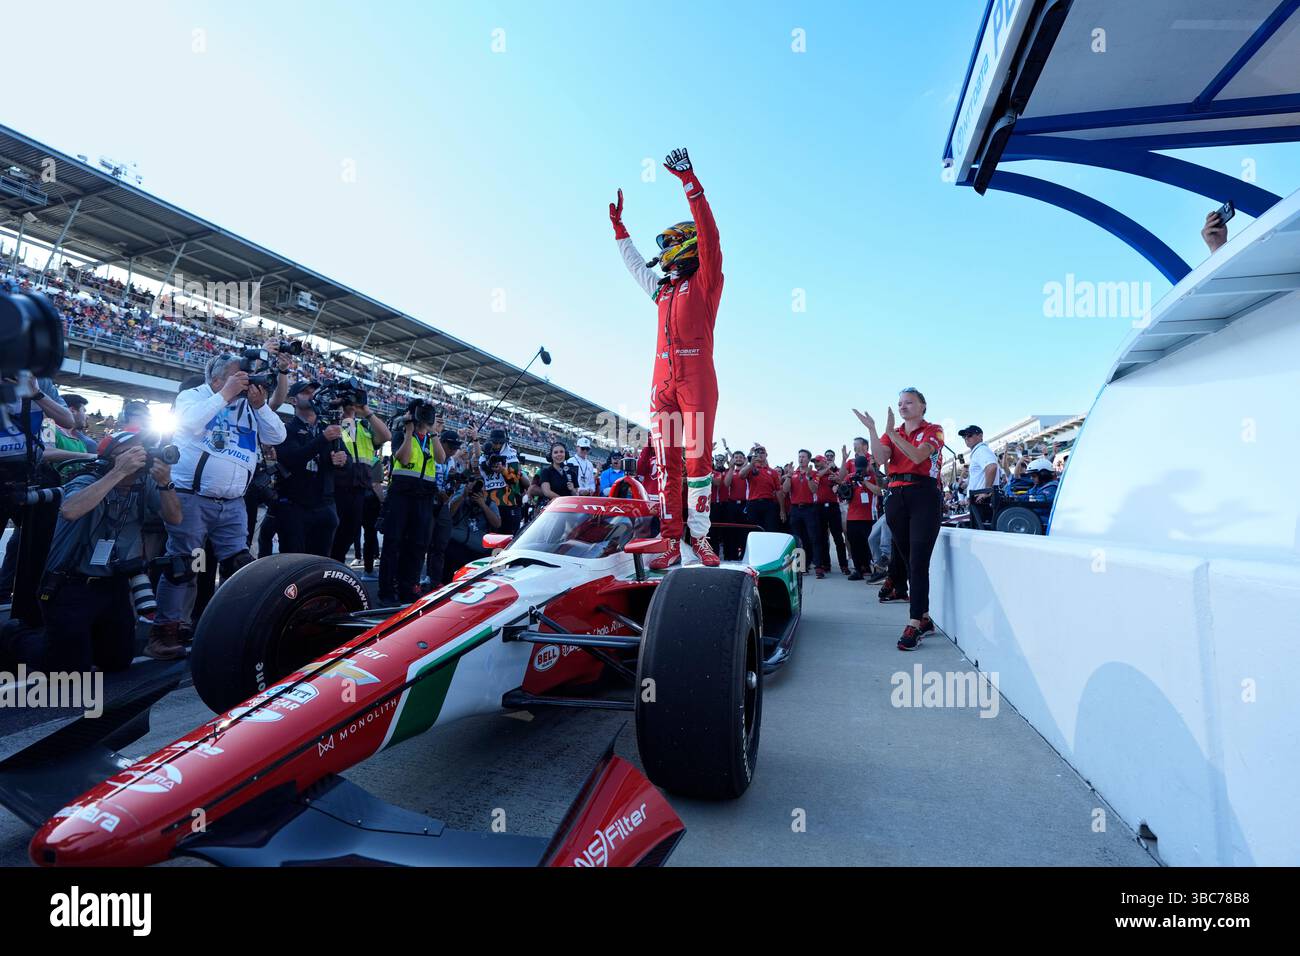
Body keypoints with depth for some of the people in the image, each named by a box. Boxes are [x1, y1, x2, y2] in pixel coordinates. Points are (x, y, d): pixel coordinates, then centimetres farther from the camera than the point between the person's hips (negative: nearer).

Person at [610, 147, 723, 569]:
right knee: (666, 462, -2)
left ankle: (700, 538, -8)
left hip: (697, 379, -6)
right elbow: (633, 263, 42)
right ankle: (672, 541, -2)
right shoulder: (662, 288, 26)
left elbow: (708, 234, -4)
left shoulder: (705, 280, 9)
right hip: (663, 381, 6)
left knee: (697, 458, -10)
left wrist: (689, 181, -7)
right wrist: (618, 224, 45)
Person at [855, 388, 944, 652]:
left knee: (918, 560, -12)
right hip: (896, 498, 5)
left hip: (925, 496, -5)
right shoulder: (892, 434, 18)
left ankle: (914, 623, -12)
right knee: (906, 557, 8)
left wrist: (891, 432, -17)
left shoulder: (933, 430, 6)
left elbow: (918, 455, -14)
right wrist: (871, 430, -12)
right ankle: (924, 618, 19)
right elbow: (880, 457, -2)